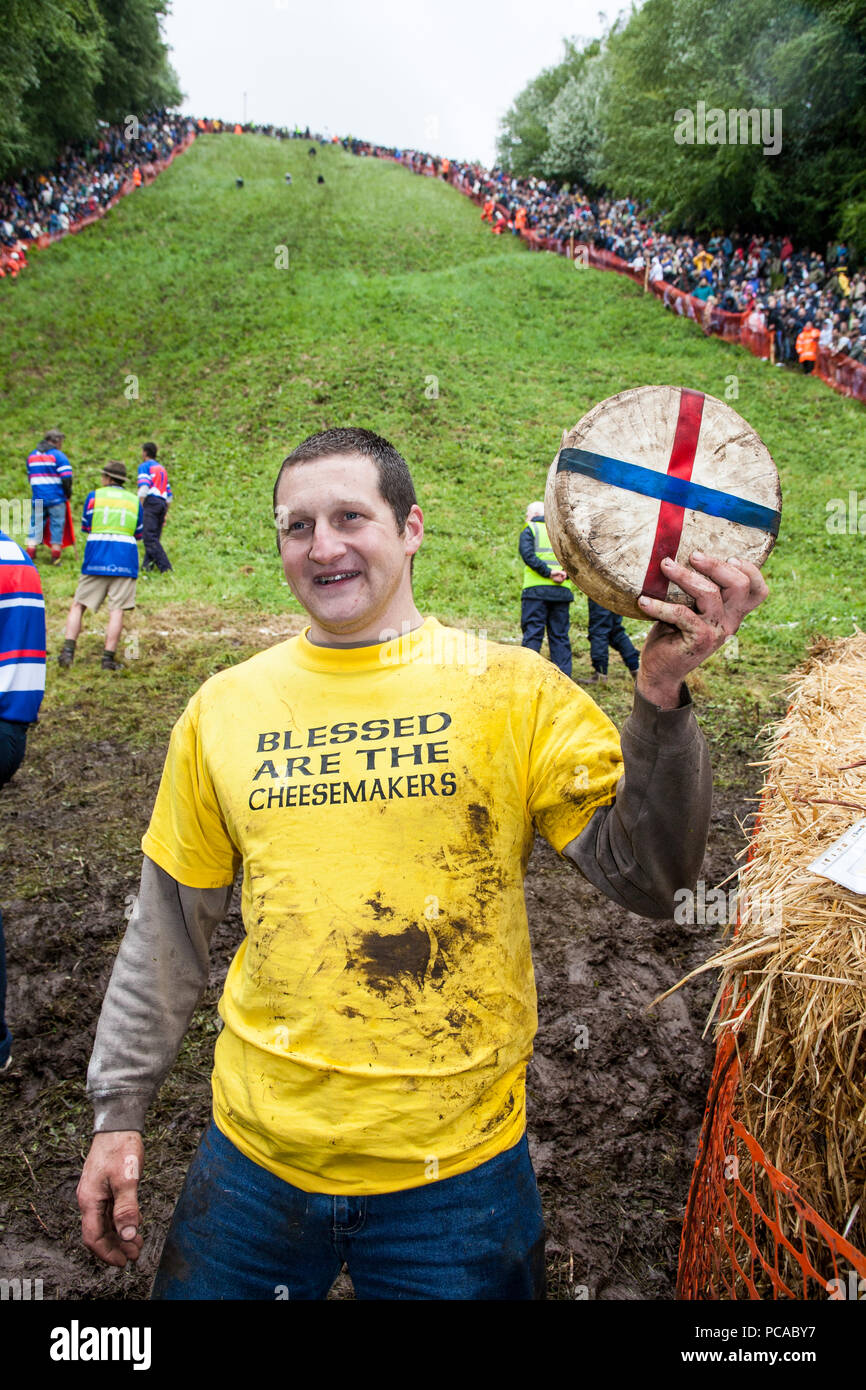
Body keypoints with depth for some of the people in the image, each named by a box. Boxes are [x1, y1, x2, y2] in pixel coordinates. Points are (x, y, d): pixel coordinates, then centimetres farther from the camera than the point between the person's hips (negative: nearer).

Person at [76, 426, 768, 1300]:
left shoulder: (512, 689, -9)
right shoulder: (223, 707, 0)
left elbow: (646, 874, -13)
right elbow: (168, 930, 7)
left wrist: (659, 695, -27)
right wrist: (118, 1111, 10)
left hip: (455, 1169, -2)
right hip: (256, 1156, 3)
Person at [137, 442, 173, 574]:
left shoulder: (144, 466, 5)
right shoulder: (162, 468, 28)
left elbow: (143, 488, -11)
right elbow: (169, 495, 24)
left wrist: (140, 507, -11)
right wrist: (165, 513, 26)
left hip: (151, 501, -8)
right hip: (162, 503, 8)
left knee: (150, 537, -15)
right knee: (155, 537, 4)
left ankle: (165, 567, -27)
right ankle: (147, 565, -5)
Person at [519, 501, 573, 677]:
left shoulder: (529, 530, 8)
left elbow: (528, 555, -11)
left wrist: (548, 573, -13)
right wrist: (565, 573, -3)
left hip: (536, 589, -4)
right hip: (562, 591, 4)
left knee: (532, 633, -2)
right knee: (560, 635, 7)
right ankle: (563, 676, 5)